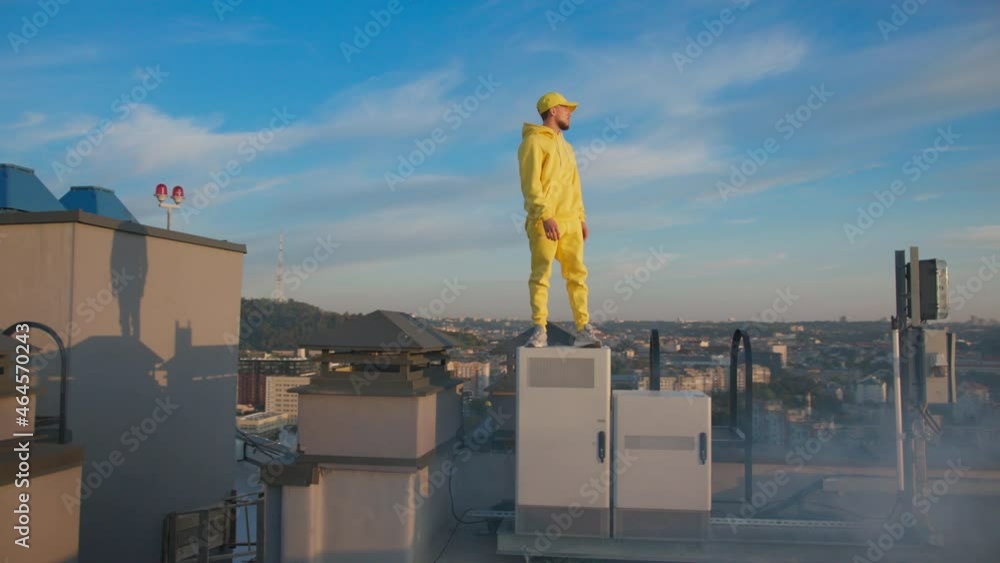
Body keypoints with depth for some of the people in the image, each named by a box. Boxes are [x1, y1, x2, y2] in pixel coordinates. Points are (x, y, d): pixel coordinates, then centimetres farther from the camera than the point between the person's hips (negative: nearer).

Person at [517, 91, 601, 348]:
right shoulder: (534, 142, -2)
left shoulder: (565, 146, 25)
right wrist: (545, 215, -22)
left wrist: (581, 218, 15)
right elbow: (530, 183, -13)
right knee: (541, 275, -7)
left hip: (569, 222, 7)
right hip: (544, 222, -7)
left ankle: (583, 331, 0)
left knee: (577, 274, 0)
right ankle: (539, 331, -5)